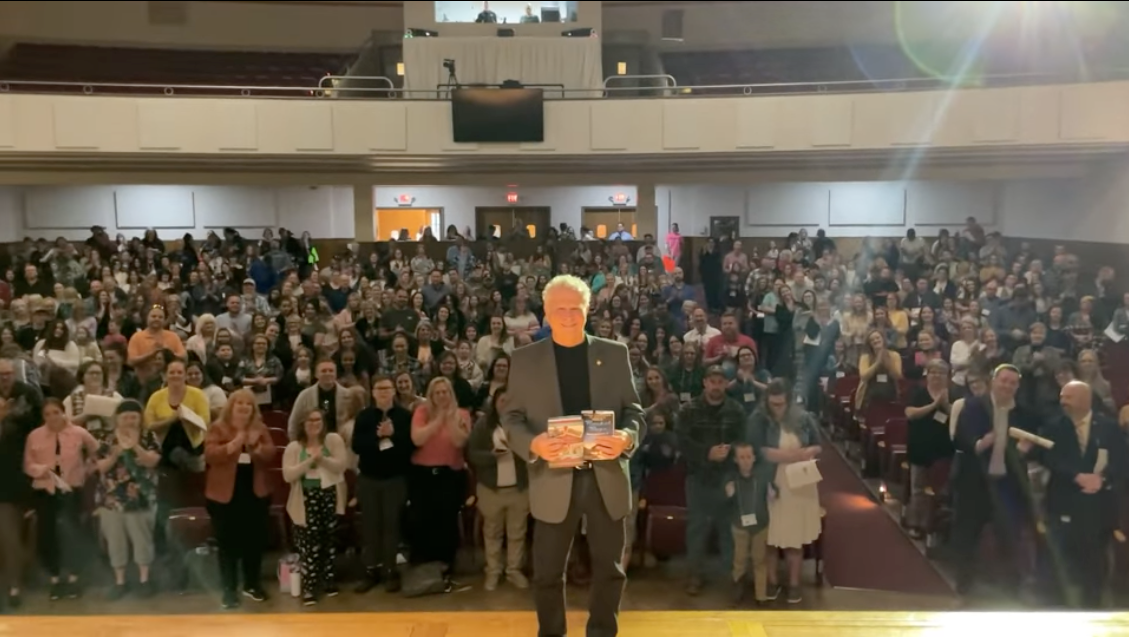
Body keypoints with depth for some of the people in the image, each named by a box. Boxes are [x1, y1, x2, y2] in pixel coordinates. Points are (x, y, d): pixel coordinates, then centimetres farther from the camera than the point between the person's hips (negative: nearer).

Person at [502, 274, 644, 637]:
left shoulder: (615, 354, 5)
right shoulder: (525, 359, 2)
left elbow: (633, 410, 4)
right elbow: (511, 417, 1)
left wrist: (628, 436, -18)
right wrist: (532, 444, -19)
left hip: (606, 477, 1)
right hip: (554, 480, -1)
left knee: (609, 568, 12)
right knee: (547, 572, 9)